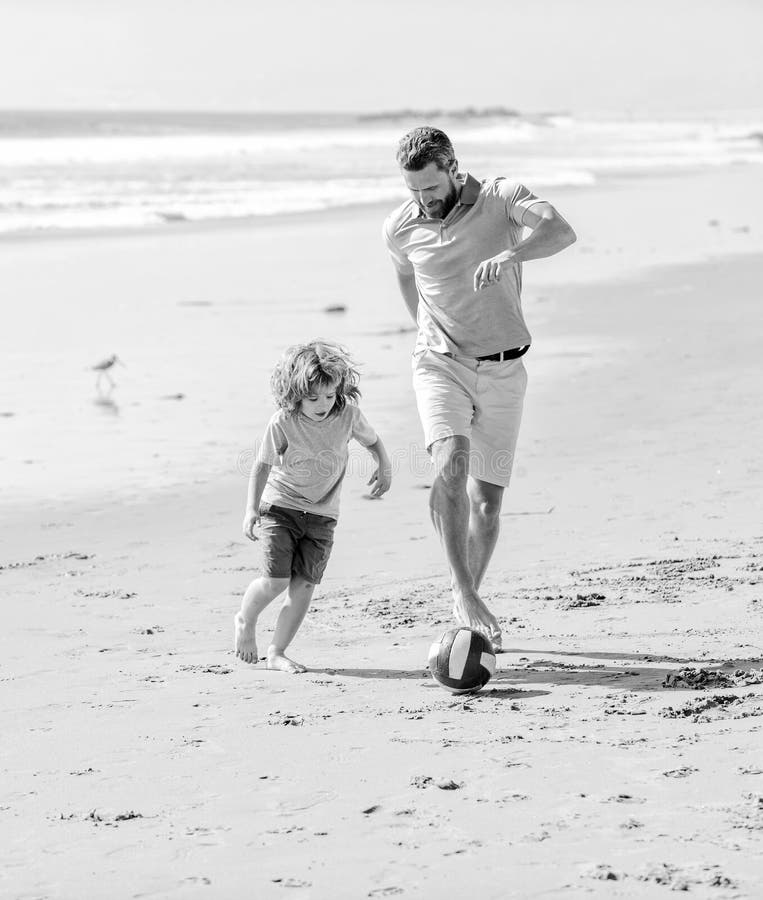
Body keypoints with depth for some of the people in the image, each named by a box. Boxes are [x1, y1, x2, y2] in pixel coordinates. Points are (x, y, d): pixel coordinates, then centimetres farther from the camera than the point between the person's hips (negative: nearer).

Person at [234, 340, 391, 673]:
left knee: (304, 586, -4)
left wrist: (384, 467, -8)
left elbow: (372, 440, 10)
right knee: (276, 580, -12)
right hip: (281, 507, -3)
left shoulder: (348, 414, -9)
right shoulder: (283, 423, -16)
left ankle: (277, 652, 7)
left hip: (322, 514, 3)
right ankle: (245, 620, 19)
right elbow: (262, 465, -6)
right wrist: (252, 508, -12)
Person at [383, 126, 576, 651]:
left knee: (487, 500, 4)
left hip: (503, 371, 0)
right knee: (451, 465, -26)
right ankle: (465, 595, -25)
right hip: (441, 365, 0)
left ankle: (468, 600, 23)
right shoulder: (400, 228, -2)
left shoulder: (502, 199, -10)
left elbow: (561, 231, -29)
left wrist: (511, 255, -47)